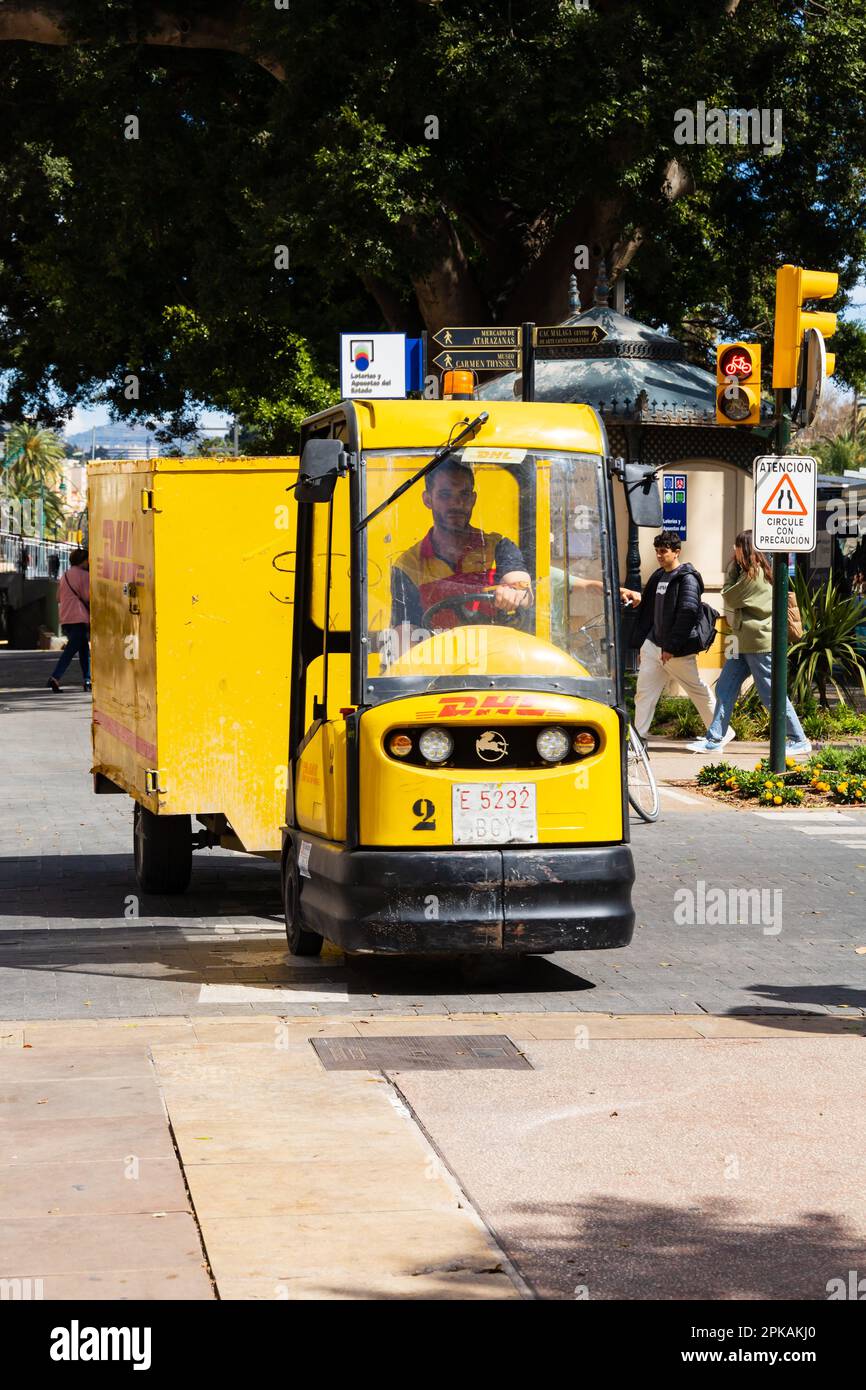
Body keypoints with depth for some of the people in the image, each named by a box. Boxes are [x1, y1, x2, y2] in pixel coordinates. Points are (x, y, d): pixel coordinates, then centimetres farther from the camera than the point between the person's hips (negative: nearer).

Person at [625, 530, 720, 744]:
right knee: (644, 691, -1)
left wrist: (671, 647, -22)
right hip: (653, 644, 8)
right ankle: (638, 736, 0)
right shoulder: (658, 577, 14)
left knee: (698, 690, 5)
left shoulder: (687, 579, -12)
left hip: (677, 650, -7)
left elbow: (688, 613, -21)